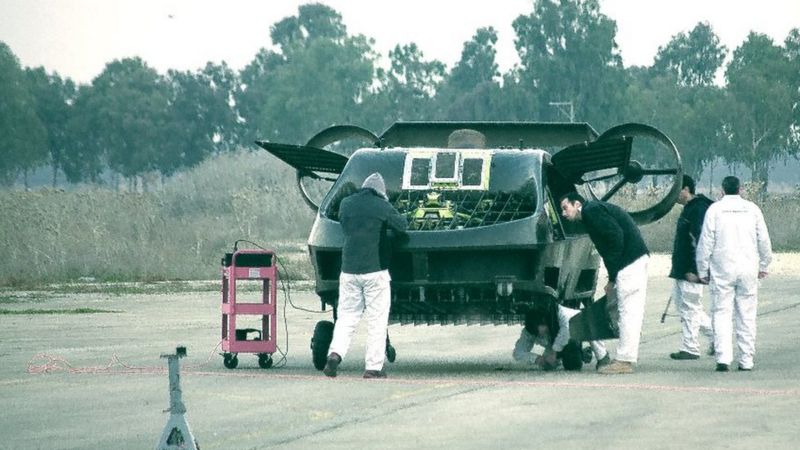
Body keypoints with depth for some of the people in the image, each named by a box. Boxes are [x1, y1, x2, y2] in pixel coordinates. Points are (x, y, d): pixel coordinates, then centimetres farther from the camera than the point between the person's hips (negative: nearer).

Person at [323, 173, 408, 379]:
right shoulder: (382, 207, -7)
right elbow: (403, 225, 5)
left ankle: (335, 353, -12)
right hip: (375, 270, -4)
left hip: (349, 270, 4)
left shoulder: (346, 204, 6)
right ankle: (373, 367, 1)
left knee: (346, 316, 11)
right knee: (376, 321, 3)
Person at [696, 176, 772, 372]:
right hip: (748, 268, 2)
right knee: (747, 315, 7)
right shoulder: (752, 209, 4)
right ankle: (746, 360, 7)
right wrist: (763, 266, 22)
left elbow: (705, 242, -2)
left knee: (721, 313, 0)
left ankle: (723, 358, -13)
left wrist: (703, 271, 6)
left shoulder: (715, 209, -2)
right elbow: (764, 241, 9)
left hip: (722, 269, -2)